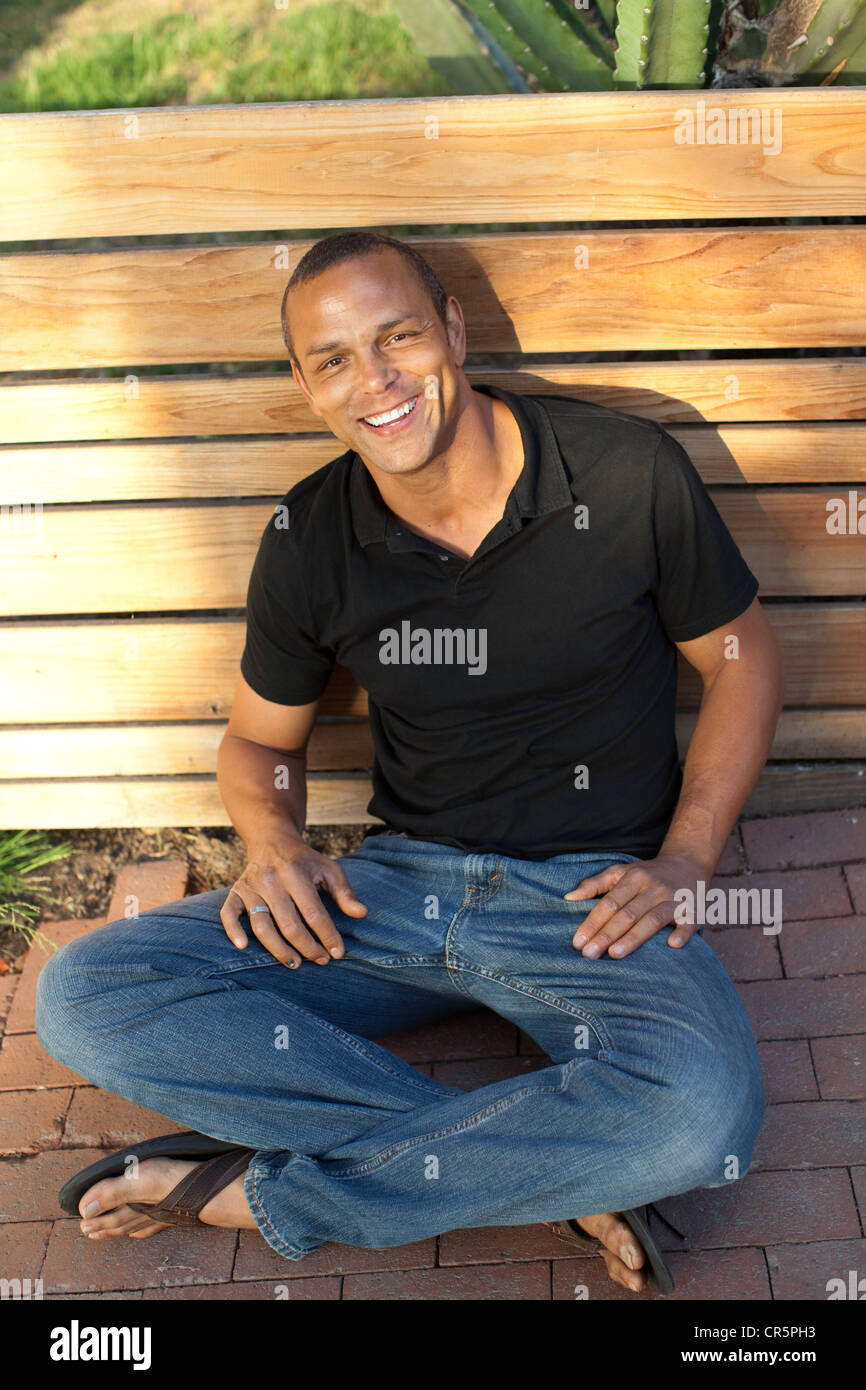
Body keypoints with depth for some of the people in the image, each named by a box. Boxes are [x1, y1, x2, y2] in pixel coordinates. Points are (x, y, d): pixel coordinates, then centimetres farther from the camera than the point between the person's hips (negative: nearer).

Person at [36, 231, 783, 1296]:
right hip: (400, 887, 3)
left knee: (702, 1118, -36)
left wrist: (683, 860, -9)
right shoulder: (309, 541, 0)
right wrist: (273, 844, -10)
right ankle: (546, 1173, -19)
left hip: (591, 895, -2)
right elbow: (260, 737, 14)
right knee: (81, 998, -17)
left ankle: (267, 1191, -16)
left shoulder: (629, 475, -7)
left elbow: (741, 659, 4)